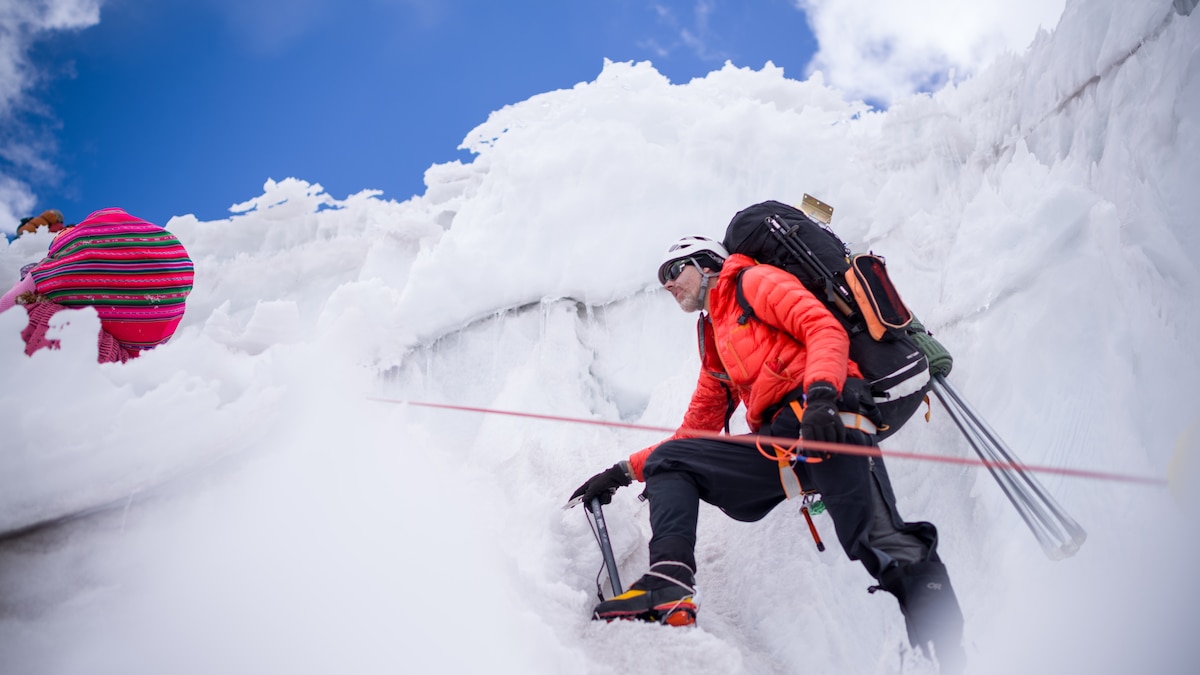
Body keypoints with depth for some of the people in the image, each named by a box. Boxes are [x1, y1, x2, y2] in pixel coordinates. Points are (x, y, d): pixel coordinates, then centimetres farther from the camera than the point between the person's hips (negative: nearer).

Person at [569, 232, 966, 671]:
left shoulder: (753, 281, 14)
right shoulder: (714, 345, 35)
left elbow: (824, 328, -3)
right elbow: (695, 432, 37)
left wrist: (821, 393, -22)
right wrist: (625, 471, 29)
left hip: (827, 418, -8)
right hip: (776, 448, 8)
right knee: (667, 462, 2)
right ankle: (667, 588, -16)